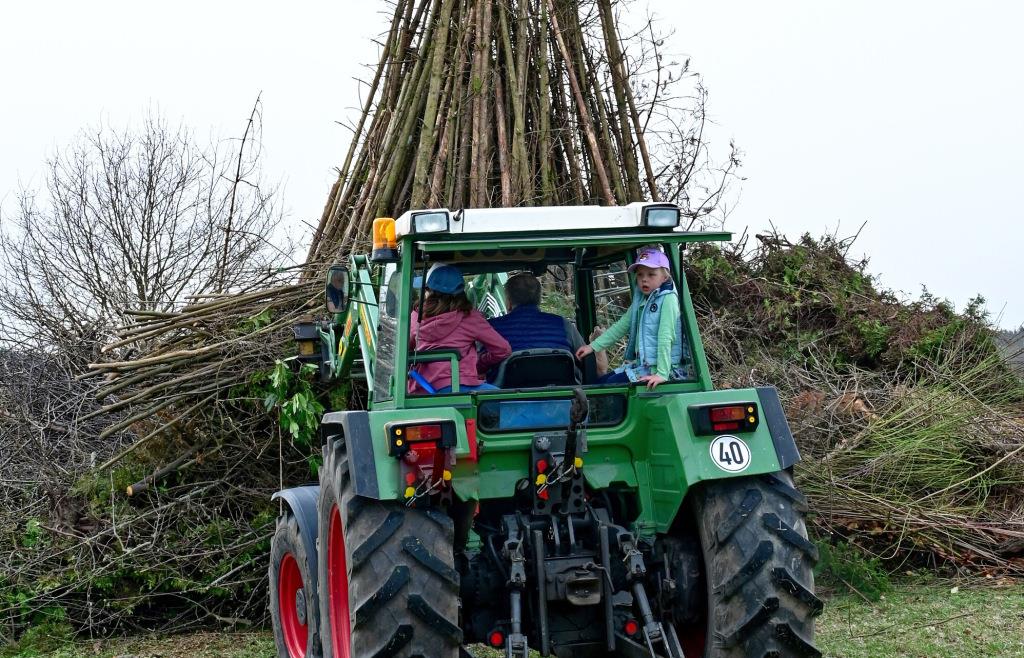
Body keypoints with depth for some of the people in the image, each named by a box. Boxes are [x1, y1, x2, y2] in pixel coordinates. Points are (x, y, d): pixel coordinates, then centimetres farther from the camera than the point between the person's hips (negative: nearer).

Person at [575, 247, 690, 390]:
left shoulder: (668, 298, -15)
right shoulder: (640, 299, 11)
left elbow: (665, 337, -22)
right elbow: (622, 325, 16)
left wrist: (662, 374, -28)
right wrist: (593, 346, 10)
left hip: (657, 369, -9)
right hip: (641, 365, 9)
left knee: (610, 386, -14)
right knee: (599, 383, 8)